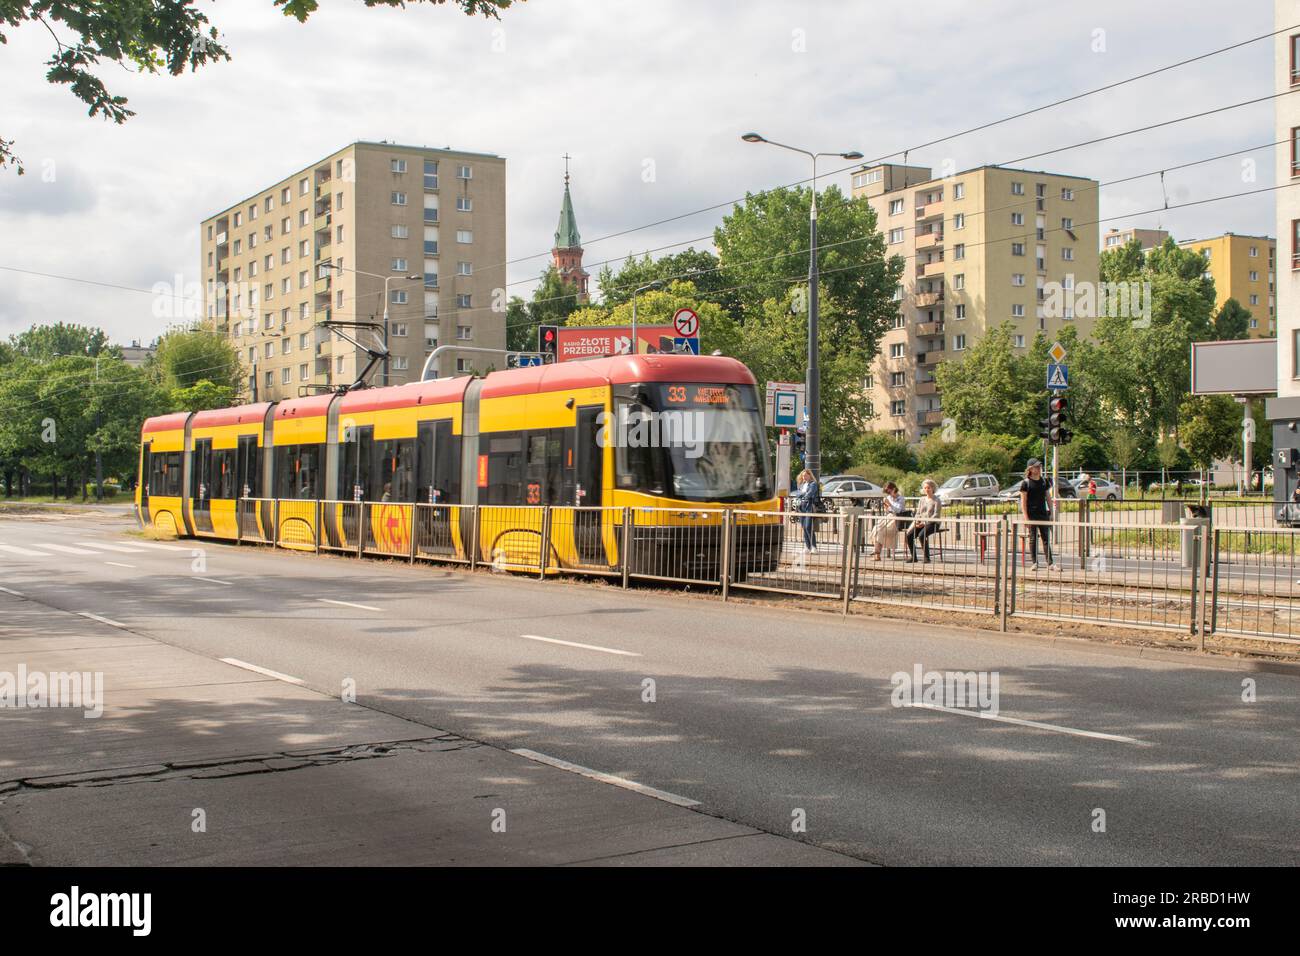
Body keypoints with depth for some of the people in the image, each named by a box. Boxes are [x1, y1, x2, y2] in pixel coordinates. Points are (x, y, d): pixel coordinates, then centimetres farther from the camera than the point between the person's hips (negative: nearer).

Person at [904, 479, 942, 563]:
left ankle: (926, 557, -22)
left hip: (932, 523, -6)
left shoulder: (936, 500, -1)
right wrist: (917, 522, -4)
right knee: (908, 535, -17)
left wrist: (925, 523, -19)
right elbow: (918, 513, 18)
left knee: (922, 535, -34)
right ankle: (913, 557, -7)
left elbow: (936, 515, -9)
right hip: (921, 523, 6)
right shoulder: (922, 500, 18)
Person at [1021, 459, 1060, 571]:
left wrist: (1051, 512, 11)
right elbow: (1023, 502, -8)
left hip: (1043, 514, 4)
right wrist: (1026, 518, -13)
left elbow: (1048, 497, 15)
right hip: (1031, 515, -4)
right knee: (1033, 539, 2)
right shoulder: (1026, 483, -6)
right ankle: (1035, 563, 9)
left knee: (1046, 538, 3)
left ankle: (1050, 563, 4)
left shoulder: (1044, 481, 9)